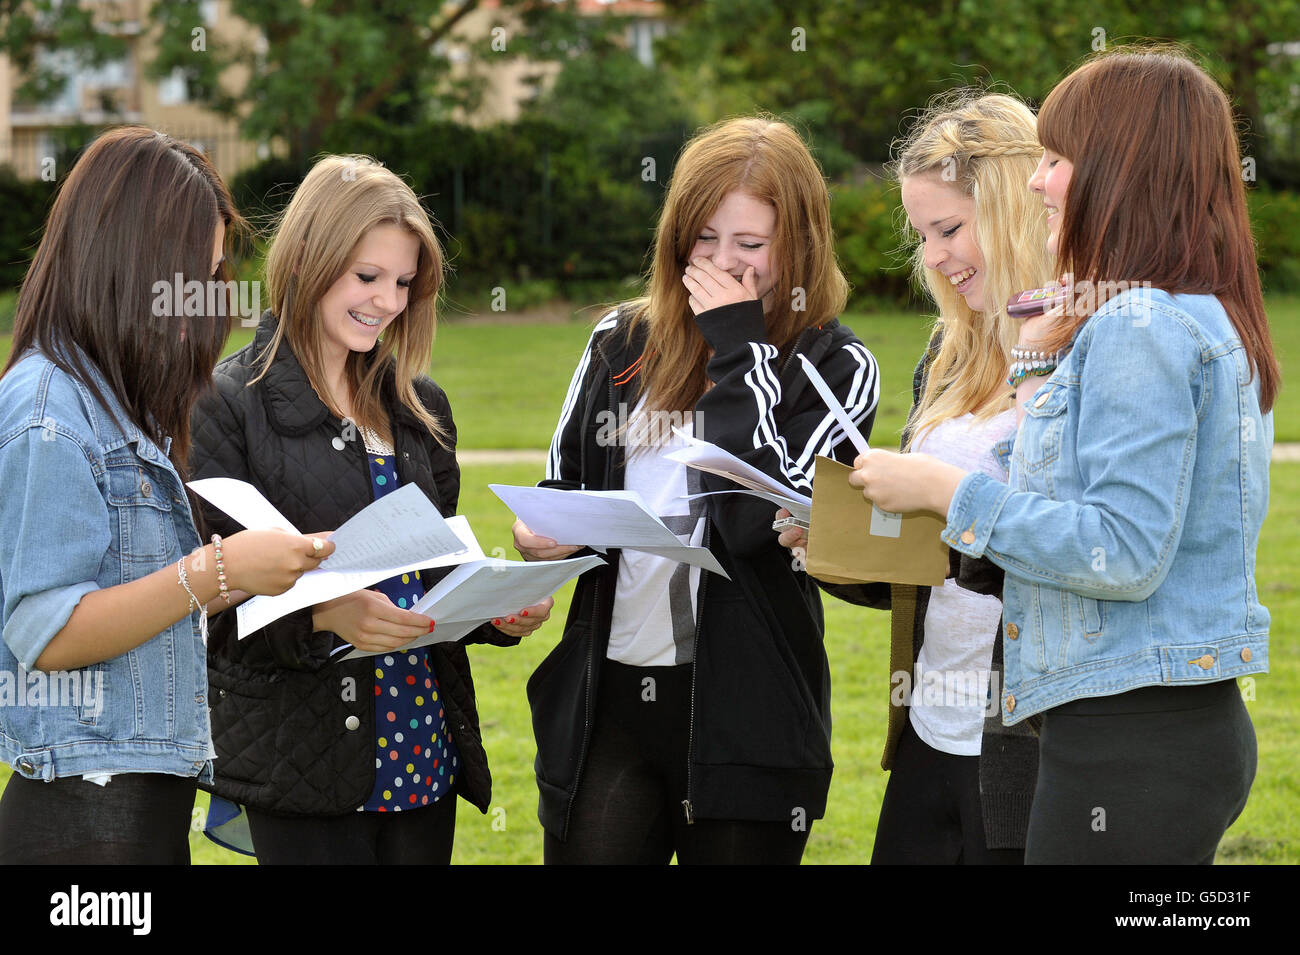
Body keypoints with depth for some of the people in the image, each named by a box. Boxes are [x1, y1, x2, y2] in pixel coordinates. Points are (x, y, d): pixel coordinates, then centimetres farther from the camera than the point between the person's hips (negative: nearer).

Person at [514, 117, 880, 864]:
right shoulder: (623, 344, 10)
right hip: (607, 697, 3)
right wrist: (544, 536, -4)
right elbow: (560, 487, 20)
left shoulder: (836, 368, -2)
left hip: (744, 713, -3)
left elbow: (764, 521, -16)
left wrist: (740, 350, -12)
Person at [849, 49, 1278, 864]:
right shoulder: (1209, 319, 15)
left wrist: (949, 491, -16)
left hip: (1130, 744, -10)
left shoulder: (1141, 330, -16)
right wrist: (1055, 362, 19)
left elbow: (1127, 553, -22)